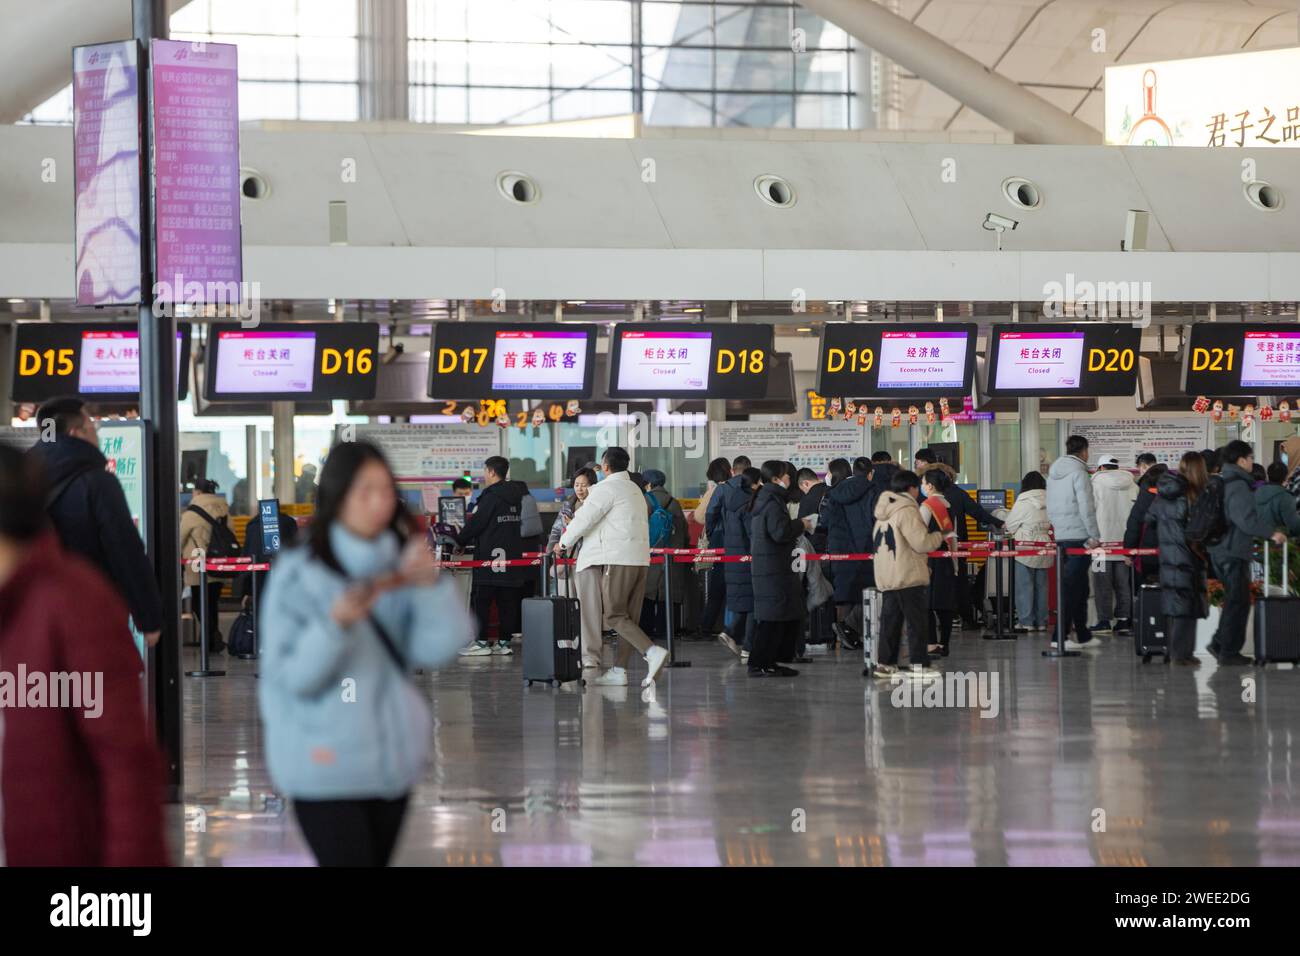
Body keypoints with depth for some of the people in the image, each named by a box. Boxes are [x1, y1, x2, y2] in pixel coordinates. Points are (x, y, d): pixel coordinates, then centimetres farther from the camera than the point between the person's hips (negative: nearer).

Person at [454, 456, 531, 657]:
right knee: (508, 601, 7)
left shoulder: (491, 497, -11)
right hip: (514, 555, 7)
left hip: (491, 555, -7)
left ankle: (482, 642, -4)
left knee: (481, 599, -1)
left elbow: (476, 523, -11)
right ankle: (504, 641, 7)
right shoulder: (519, 495, 11)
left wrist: (460, 541, 5)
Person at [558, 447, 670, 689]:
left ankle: (652, 651, -26)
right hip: (640, 558, 9)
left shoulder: (606, 488, -7)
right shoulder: (634, 489, 21)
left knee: (614, 616, -9)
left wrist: (565, 542, 8)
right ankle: (619, 670, 8)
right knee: (629, 618, 7)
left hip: (617, 560, -9)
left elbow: (585, 518, -8)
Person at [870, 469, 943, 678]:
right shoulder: (907, 511, -14)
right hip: (908, 576, -9)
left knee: (890, 619, 12)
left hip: (886, 577, 9)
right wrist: (939, 535, 1)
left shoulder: (884, 512, 14)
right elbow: (921, 543, -19)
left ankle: (886, 663, 12)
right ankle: (919, 664, -5)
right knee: (916, 620, -4)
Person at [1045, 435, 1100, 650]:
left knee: (1079, 587, 16)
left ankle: (1082, 635, 20)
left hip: (1060, 536, 8)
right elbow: (1086, 506, -16)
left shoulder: (1053, 473, 15)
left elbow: (1050, 507, 18)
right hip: (1078, 536, -8)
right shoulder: (1078, 472, -11)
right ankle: (1060, 637, -10)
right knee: (1071, 587, -7)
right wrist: (1094, 535, -12)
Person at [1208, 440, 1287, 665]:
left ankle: (1219, 644, 19)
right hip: (1234, 552, -10)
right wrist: (1272, 533, -15)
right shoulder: (1238, 486, -18)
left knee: (1234, 599, 19)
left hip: (1219, 551, 10)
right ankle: (1229, 652, 3)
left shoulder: (1221, 483, 13)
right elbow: (1247, 520, -25)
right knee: (1238, 602, -1)